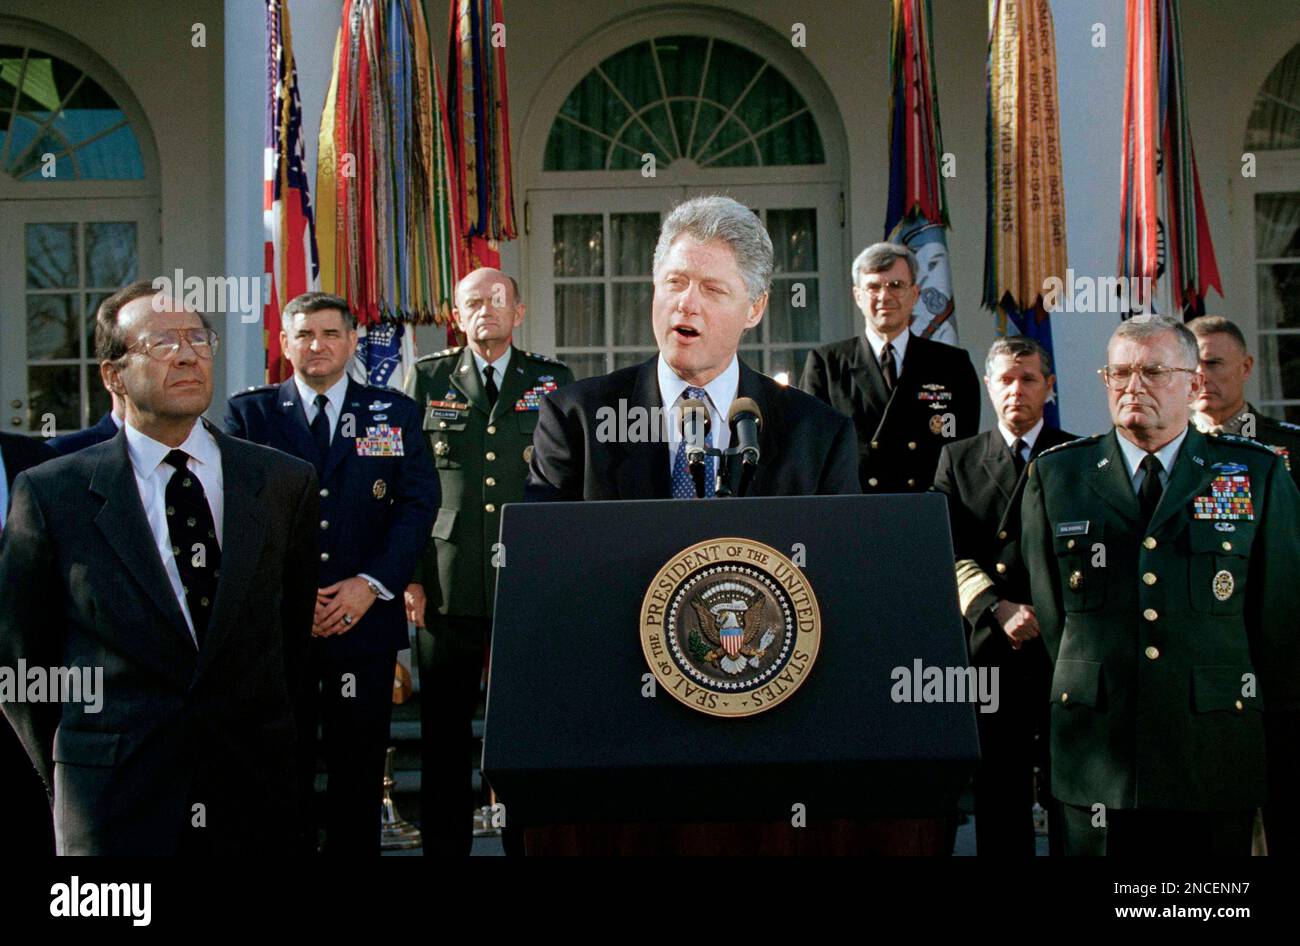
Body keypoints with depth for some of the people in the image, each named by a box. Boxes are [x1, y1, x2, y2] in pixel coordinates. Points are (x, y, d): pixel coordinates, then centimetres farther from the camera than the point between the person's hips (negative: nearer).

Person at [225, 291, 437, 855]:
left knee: (360, 766, 5)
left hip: (364, 618, 1)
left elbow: (417, 505, 2)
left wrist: (371, 584, -11)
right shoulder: (247, 414, 7)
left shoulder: (396, 413, 9)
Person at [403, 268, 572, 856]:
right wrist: (408, 575, 0)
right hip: (445, 584, 0)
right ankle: (444, 845, 15)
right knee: (444, 734, 5)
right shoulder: (426, 379, 9)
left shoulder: (554, 381, 9)